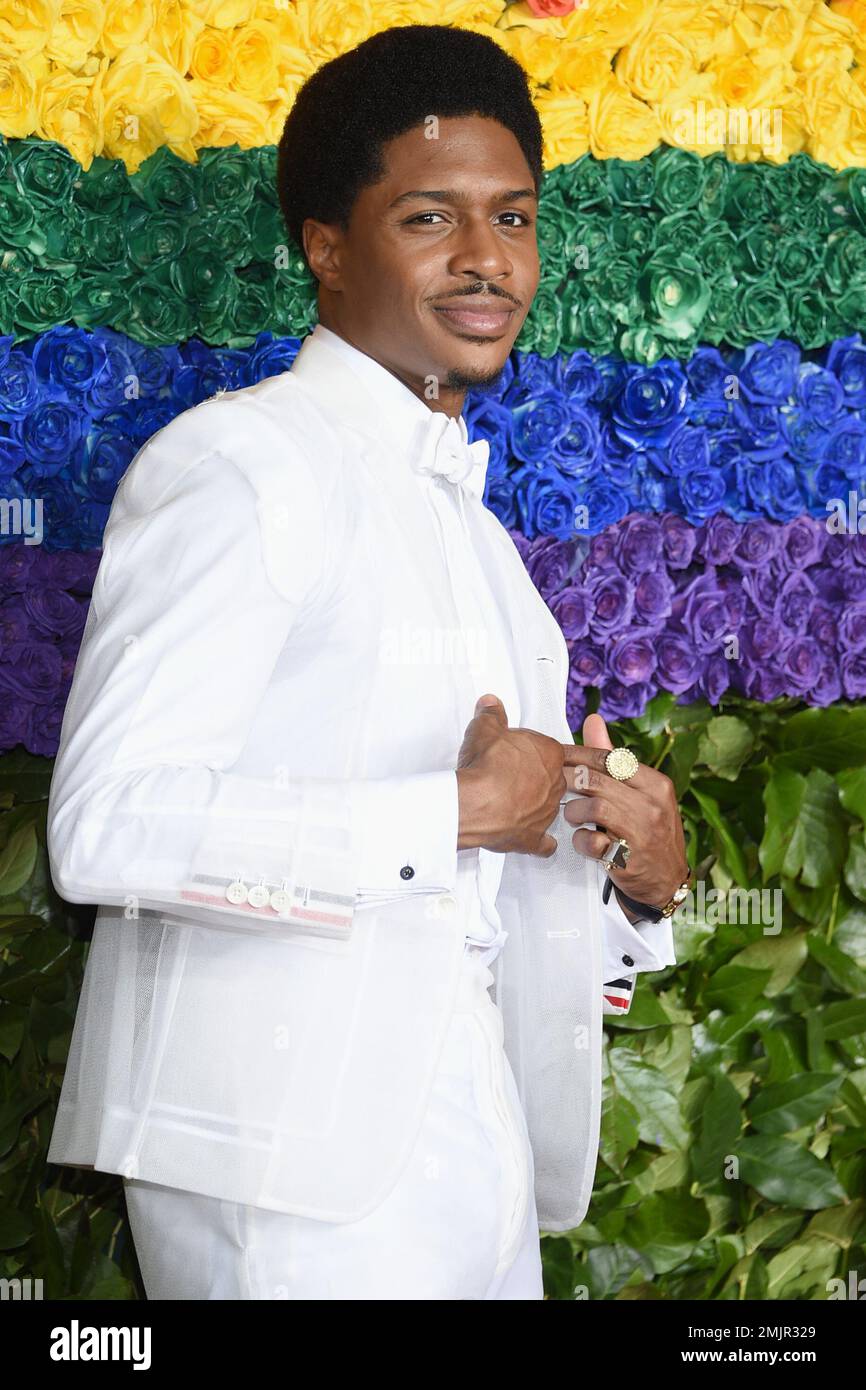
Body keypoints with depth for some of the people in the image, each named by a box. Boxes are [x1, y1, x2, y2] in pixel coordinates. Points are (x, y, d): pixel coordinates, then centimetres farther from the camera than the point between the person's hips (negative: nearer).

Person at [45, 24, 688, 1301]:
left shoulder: (471, 527, 22)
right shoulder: (235, 466, -6)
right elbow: (109, 826, -19)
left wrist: (635, 891, 3)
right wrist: (457, 812, -15)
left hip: (477, 1171, 8)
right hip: (294, 1162, -8)